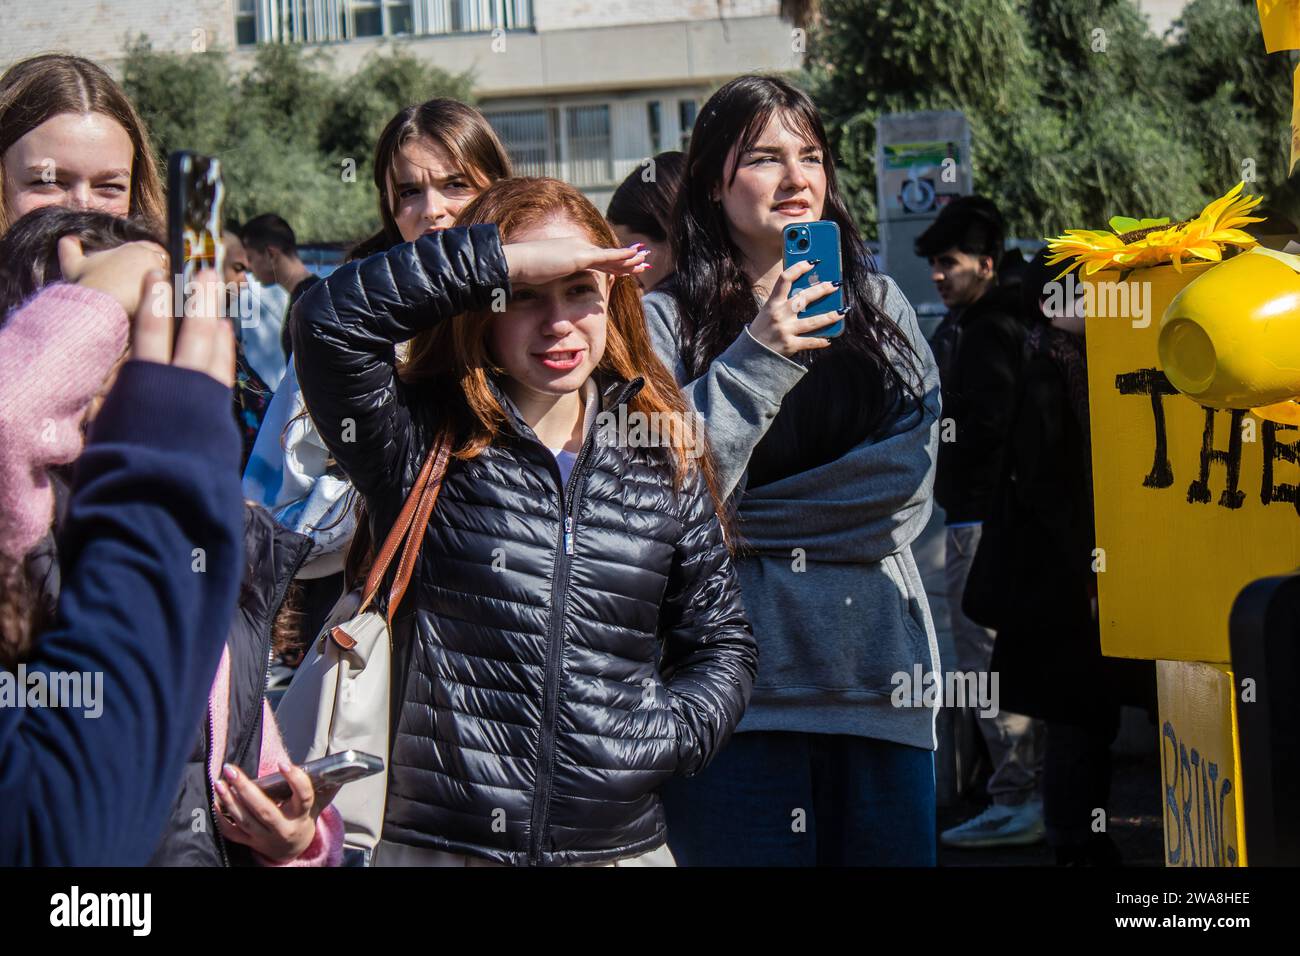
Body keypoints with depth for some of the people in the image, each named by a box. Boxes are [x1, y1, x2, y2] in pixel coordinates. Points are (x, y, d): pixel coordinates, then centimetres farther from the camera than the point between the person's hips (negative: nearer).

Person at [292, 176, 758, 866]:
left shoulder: (666, 460, 7)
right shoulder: (423, 442, -3)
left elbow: (720, 643, 14)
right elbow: (327, 321, -20)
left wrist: (660, 736, -5)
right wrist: (507, 260, -18)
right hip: (440, 842, -2)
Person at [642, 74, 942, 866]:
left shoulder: (878, 304, 13)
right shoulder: (665, 320, 1)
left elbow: (908, 475, 1)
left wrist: (739, 517, -6)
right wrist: (757, 360, -17)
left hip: (881, 674, 4)